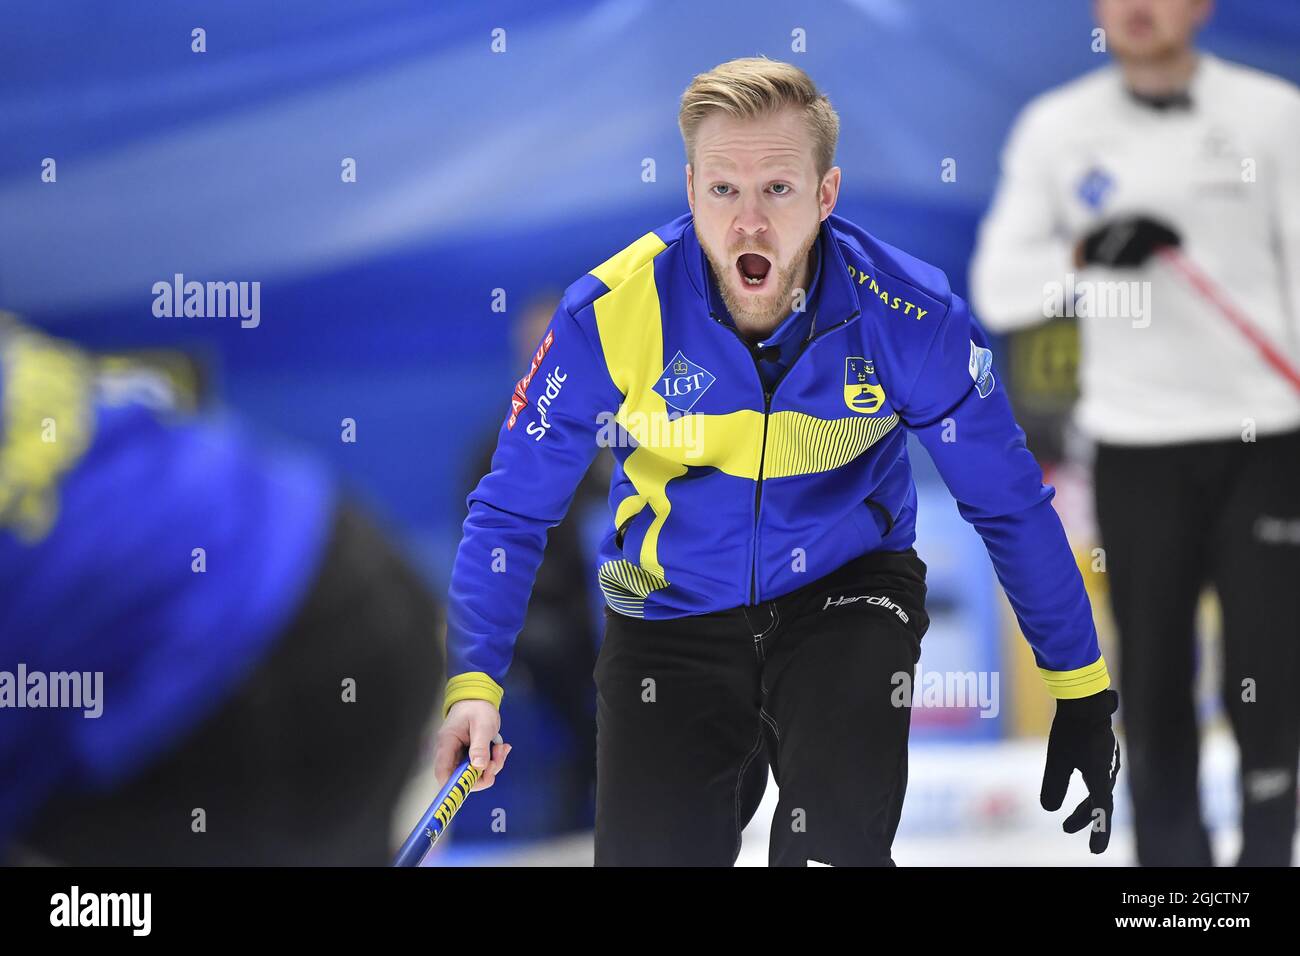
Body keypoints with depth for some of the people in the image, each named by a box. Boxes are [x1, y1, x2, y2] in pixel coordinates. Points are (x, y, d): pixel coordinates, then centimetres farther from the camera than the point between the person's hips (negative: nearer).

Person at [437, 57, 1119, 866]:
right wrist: (474, 684, -21)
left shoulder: (909, 314, -19)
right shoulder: (609, 313, -19)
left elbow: (1011, 505, -6)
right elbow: (514, 511, -9)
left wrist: (1082, 694, -2)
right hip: (673, 611, 1)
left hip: (844, 589, -1)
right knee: (649, 852, -3)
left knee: (841, 830, -24)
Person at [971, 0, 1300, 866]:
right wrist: (1086, 254, -17)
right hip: (1135, 445, 1)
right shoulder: (1057, 128, 4)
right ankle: (1172, 856, 10)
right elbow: (998, 291, 1)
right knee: (1154, 679, 1)